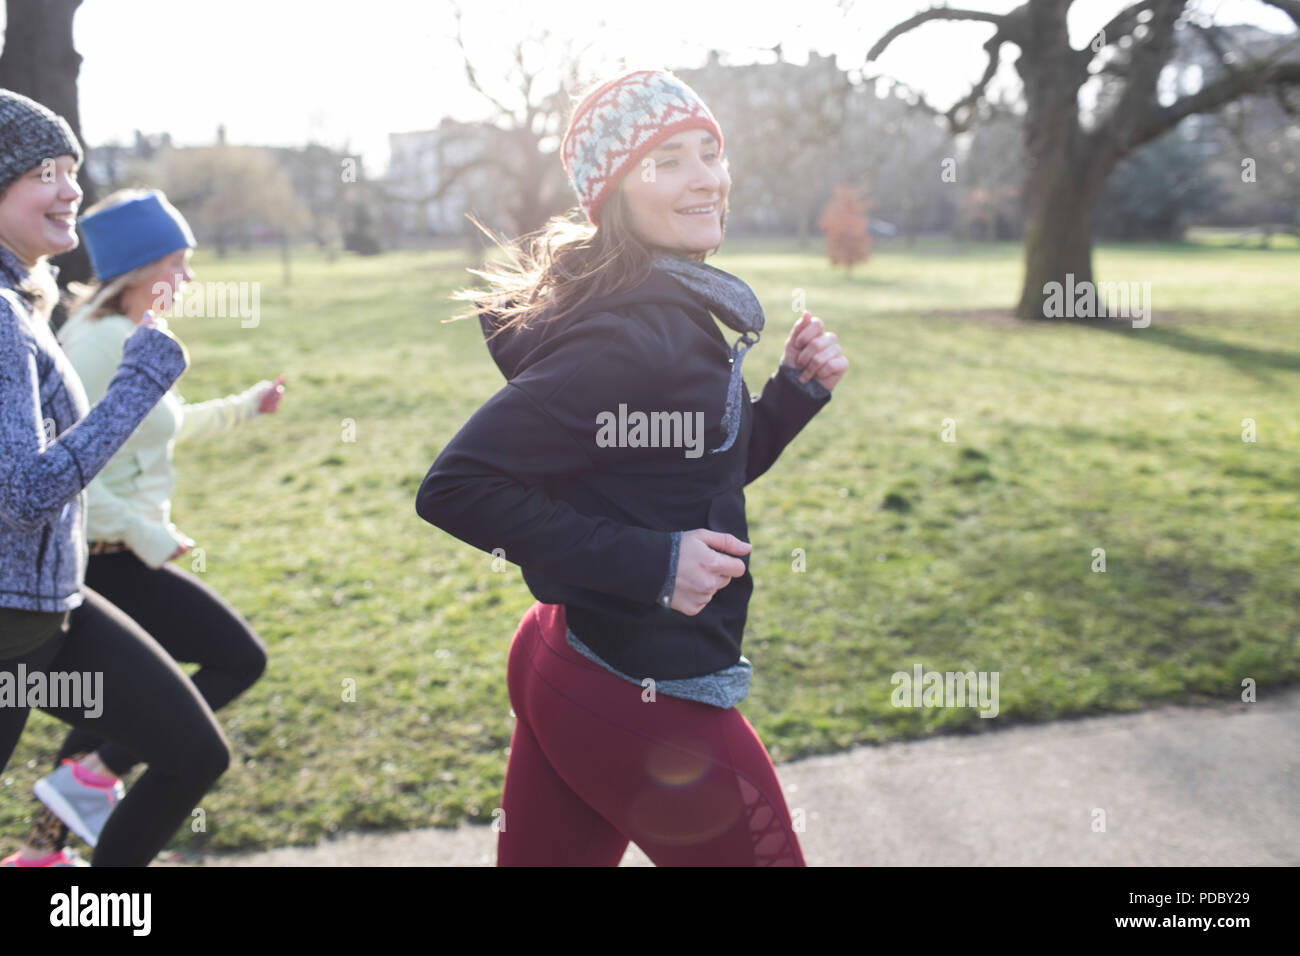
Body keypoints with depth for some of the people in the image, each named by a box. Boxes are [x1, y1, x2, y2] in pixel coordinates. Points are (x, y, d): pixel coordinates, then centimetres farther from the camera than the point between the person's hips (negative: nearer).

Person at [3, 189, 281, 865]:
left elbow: (166, 427, 26)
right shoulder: (102, 342, -19)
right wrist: (143, 534, -23)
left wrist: (245, 406, 26)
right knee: (241, 660, -2)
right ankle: (89, 778, 1)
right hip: (111, 559, -10)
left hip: (112, 556, 10)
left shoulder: (128, 338, 10)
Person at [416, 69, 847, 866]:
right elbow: (457, 487, -25)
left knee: (542, 854, 21)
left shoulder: (676, 312, 8)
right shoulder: (626, 334, -21)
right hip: (643, 700, -9)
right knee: (761, 851, 12)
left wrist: (797, 388, 5)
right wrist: (651, 564, -24)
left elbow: (707, 474, 18)